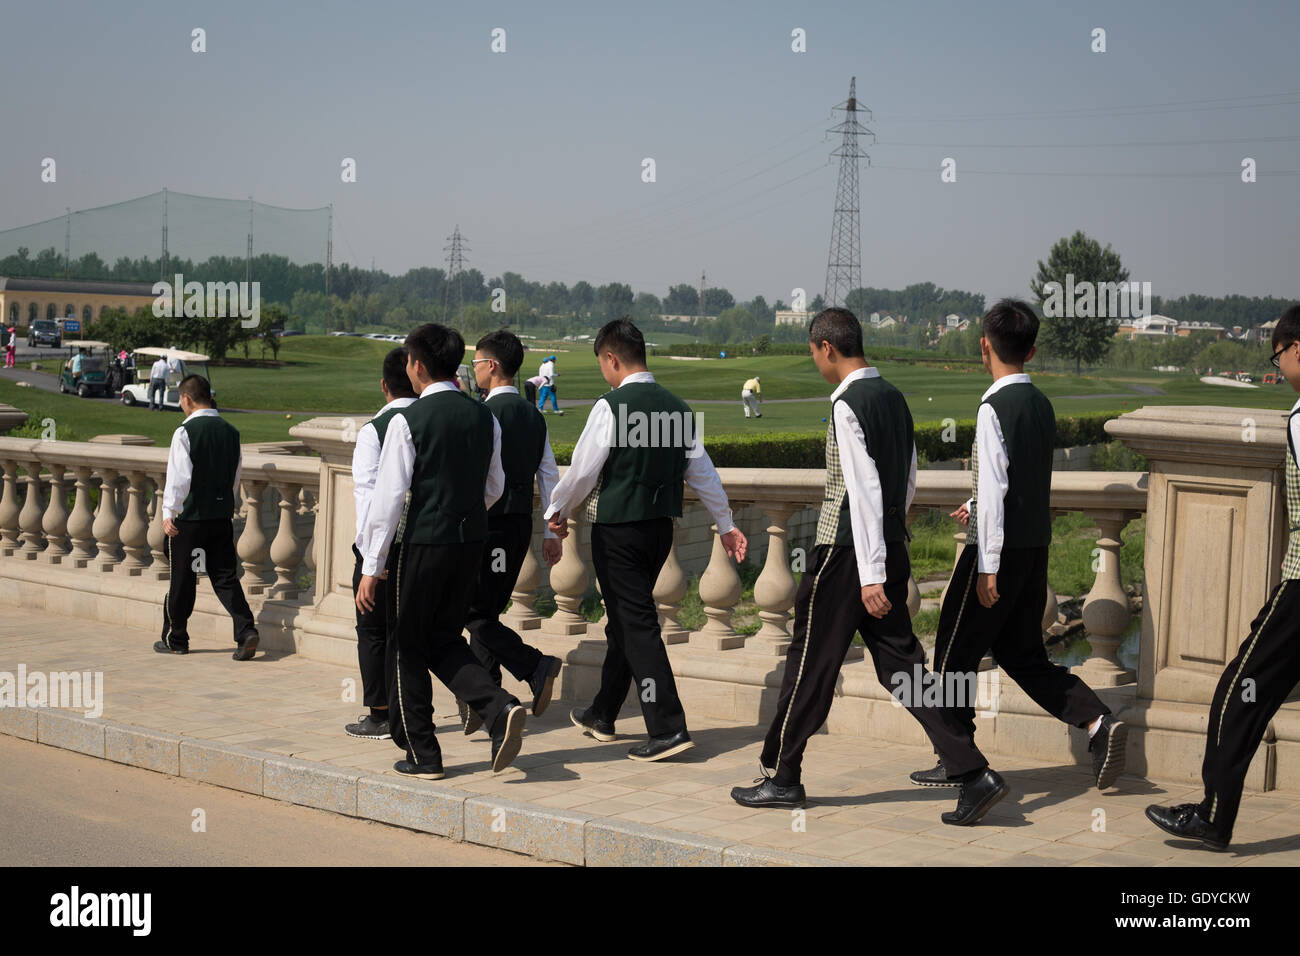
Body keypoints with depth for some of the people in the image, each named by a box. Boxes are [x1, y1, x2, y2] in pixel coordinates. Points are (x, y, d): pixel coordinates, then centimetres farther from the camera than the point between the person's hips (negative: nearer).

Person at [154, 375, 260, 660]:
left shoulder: (185, 432, -11)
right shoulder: (231, 431, 7)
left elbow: (179, 476, -18)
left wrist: (168, 513, -15)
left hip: (190, 517, -5)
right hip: (222, 517, 5)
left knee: (182, 579, 8)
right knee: (225, 576, 7)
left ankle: (175, 639, 20)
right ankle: (246, 631, -9)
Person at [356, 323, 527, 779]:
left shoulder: (407, 421, -12)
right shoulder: (485, 417, 5)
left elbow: (389, 496, -14)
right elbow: (494, 488, 15)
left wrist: (371, 567, -10)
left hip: (422, 541, -5)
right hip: (472, 540, 6)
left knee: (407, 646, 10)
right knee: (445, 639, 18)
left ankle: (422, 754, 15)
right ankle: (500, 708, -5)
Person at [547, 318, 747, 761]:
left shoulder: (611, 407, -14)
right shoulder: (677, 408, 5)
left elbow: (583, 471, -10)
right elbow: (702, 471, 10)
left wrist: (557, 512, 7)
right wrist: (726, 524, 20)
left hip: (617, 528, -7)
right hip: (660, 525, 7)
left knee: (636, 625, -4)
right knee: (625, 620, 18)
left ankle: (668, 728, -10)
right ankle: (602, 715, 32)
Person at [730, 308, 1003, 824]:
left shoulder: (848, 405, -15)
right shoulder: (893, 397, 11)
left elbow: (863, 490, -20)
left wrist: (870, 575, -21)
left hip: (846, 550, -8)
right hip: (893, 547, 8)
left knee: (810, 663, 5)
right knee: (901, 662, 8)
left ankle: (781, 777, 17)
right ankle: (975, 774, 1)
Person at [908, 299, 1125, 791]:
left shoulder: (995, 407, -16)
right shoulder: (1041, 404, 9)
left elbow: (993, 488, -19)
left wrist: (987, 566, -18)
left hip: (1000, 547, -8)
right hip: (1035, 546, 8)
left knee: (956, 652, 6)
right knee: (1022, 654, 16)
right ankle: (1097, 721, 2)